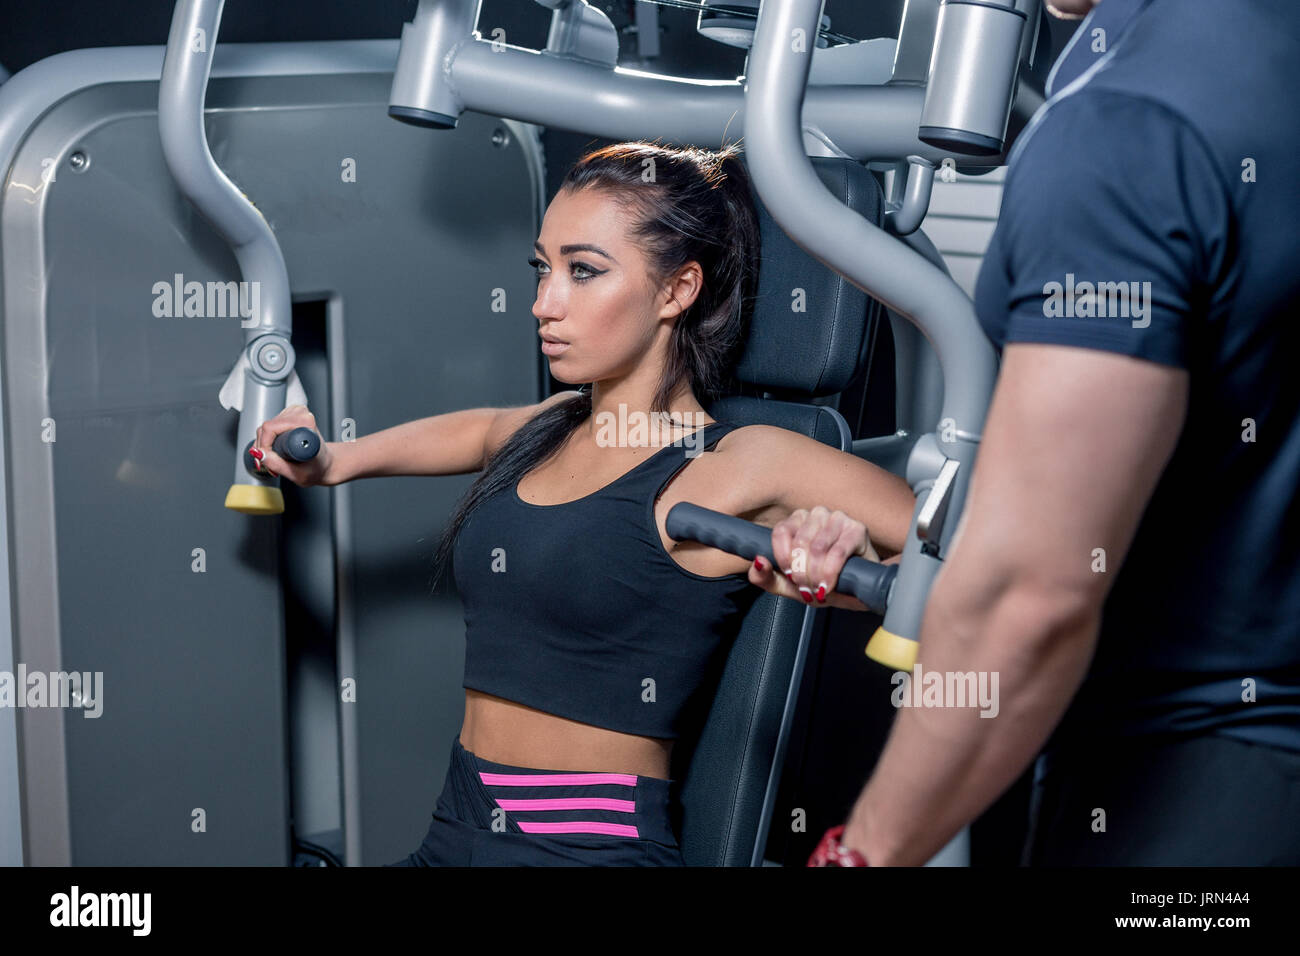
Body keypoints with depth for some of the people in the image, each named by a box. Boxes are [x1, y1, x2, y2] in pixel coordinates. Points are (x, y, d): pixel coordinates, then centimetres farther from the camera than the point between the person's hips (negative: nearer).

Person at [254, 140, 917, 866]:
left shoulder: (743, 466, -9)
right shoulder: (554, 430, 13)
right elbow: (484, 431, 38)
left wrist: (852, 553, -32)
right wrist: (336, 462, 36)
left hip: (596, 843, -7)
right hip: (454, 840, 7)